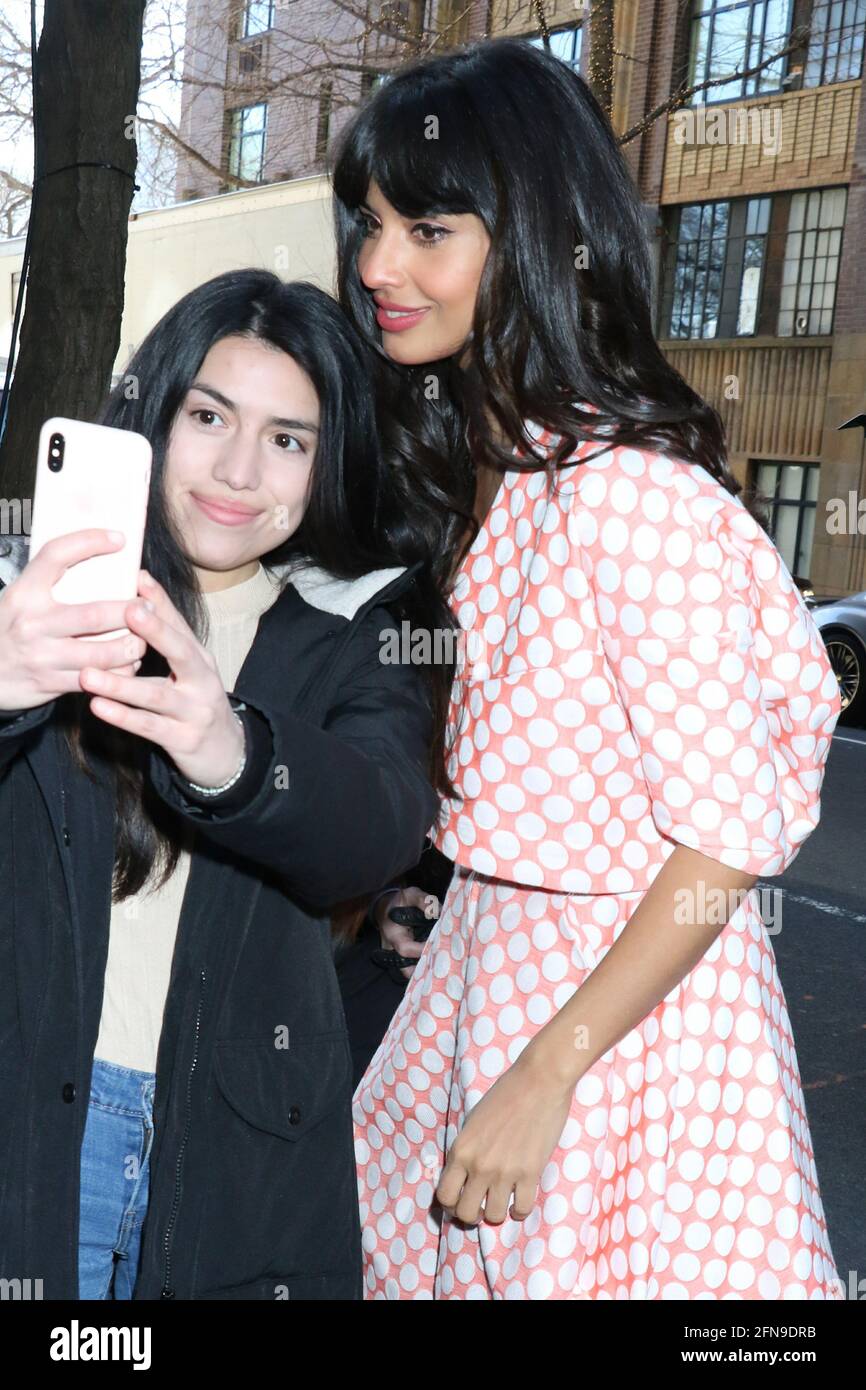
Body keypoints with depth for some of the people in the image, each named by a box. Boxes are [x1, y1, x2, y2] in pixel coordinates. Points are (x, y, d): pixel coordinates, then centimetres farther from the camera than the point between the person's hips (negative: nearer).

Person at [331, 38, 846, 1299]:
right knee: (428, 1242, 23)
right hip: (493, 960, 8)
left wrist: (545, 1075, -20)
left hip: (627, 998, -8)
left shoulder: (636, 494, -25)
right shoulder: (479, 469, 3)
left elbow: (729, 837, -23)